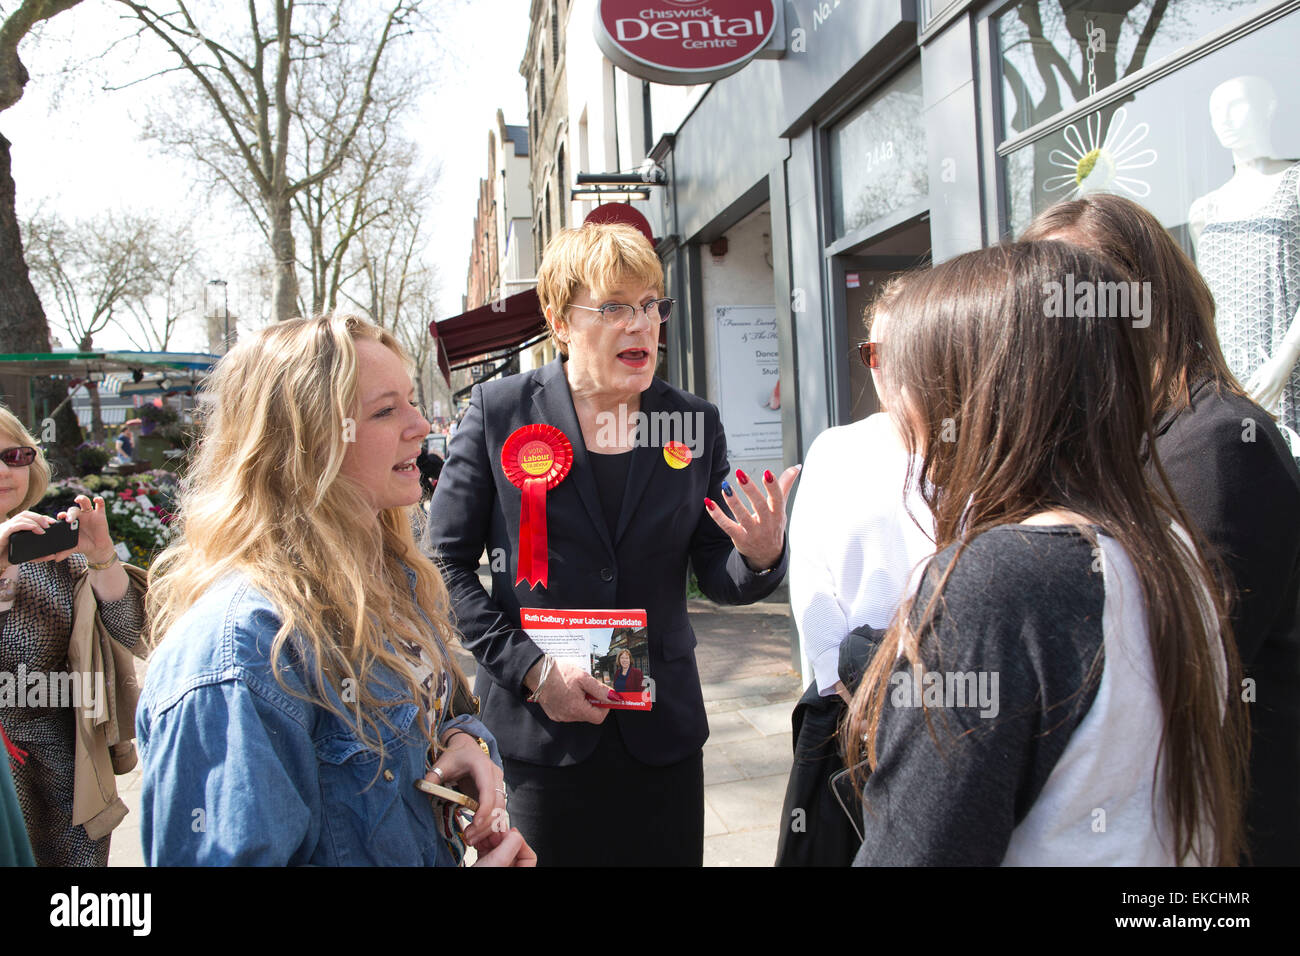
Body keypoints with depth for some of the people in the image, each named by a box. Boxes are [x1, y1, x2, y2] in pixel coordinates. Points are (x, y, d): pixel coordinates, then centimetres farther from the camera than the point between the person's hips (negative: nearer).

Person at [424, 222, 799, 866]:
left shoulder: (695, 423, 3)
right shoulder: (498, 411, -5)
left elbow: (717, 579, 4)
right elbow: (445, 562, -3)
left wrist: (761, 557, -19)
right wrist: (530, 668, -12)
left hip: (663, 734, 3)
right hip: (536, 734, -2)